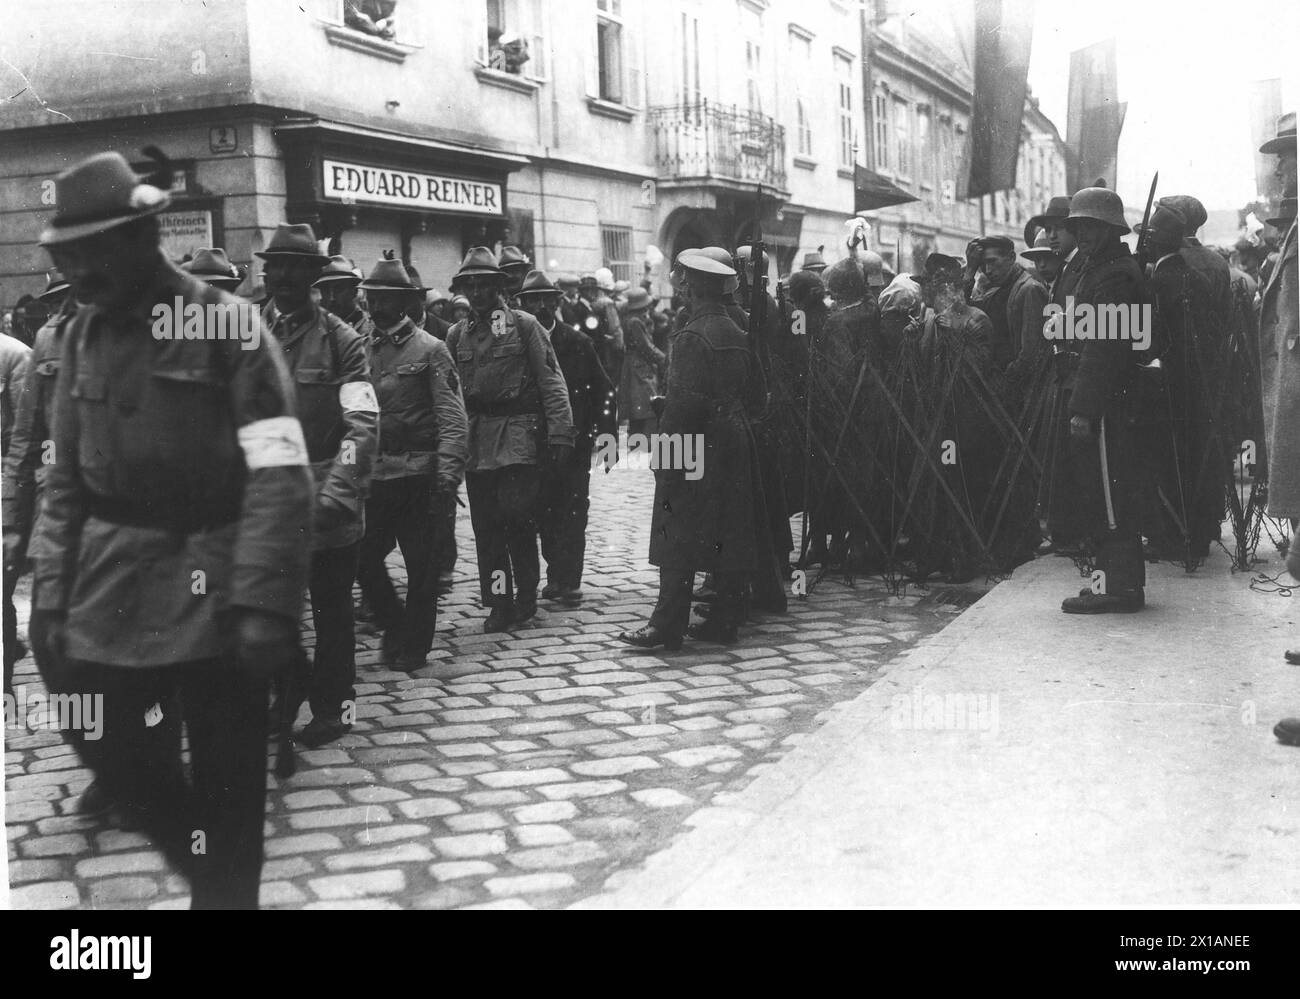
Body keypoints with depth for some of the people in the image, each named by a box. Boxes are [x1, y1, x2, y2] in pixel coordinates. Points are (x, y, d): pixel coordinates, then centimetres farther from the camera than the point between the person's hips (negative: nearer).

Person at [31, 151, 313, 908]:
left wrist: (265, 601, -21)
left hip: (213, 591, -5)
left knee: (227, 780, 5)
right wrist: (54, 592, 7)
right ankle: (210, 864, 35)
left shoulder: (227, 323, -9)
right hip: (110, 589, 5)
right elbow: (67, 477, 13)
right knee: (117, 752, 9)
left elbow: (279, 475, -13)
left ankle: (225, 889, 25)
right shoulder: (83, 336, 8)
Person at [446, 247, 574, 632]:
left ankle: (526, 593, 9)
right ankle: (500, 604, 12)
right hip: (475, 437, 4)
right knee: (486, 524, 3)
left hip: (518, 433, -4)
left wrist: (560, 432, -11)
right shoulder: (457, 334, 12)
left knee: (516, 514, -11)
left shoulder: (524, 325, 1)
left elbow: (551, 381, -3)